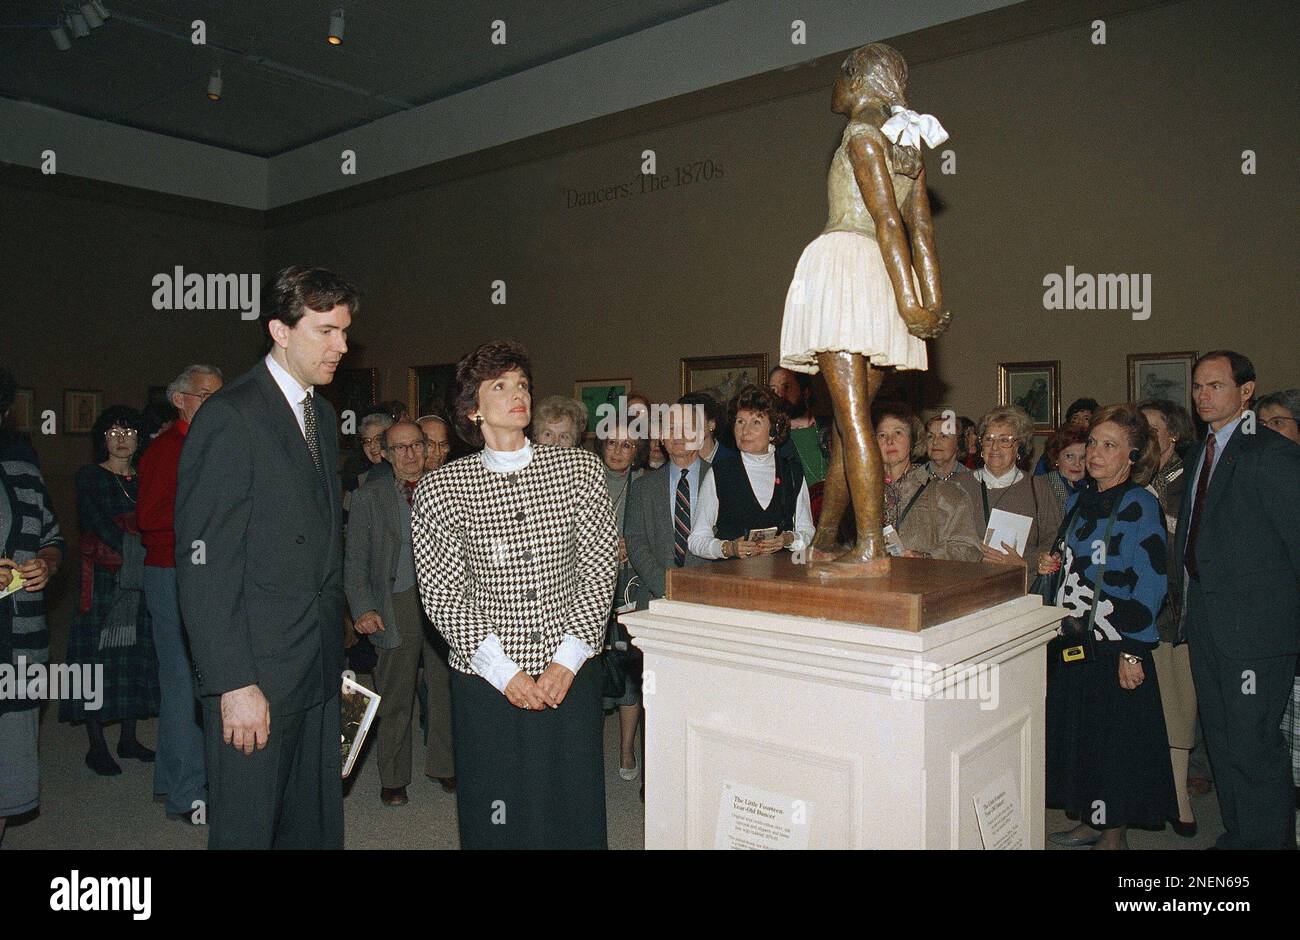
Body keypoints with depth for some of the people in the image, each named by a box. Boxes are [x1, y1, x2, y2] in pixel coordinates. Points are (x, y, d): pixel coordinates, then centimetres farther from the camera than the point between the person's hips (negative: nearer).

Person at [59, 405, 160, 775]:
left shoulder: (143, 479, 14)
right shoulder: (90, 477, 1)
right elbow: (96, 525, -9)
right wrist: (136, 549, -14)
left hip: (139, 582, 4)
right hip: (104, 581, -4)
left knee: (135, 657, 6)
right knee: (99, 659, -3)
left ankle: (128, 738, 16)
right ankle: (97, 747, 4)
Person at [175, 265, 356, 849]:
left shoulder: (322, 415, 13)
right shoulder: (229, 418, -13)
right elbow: (203, 566, -17)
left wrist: (333, 644, 14)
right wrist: (234, 683, -19)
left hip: (318, 670, 8)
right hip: (255, 675, -7)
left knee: (316, 827, 17)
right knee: (247, 829, 7)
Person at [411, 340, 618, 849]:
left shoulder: (580, 469, 2)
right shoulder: (438, 489, -2)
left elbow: (599, 570, 0)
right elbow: (444, 596, -5)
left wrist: (566, 661, -7)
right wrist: (505, 673, -10)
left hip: (570, 676, 1)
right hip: (485, 682, -1)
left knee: (575, 814, 11)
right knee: (495, 822, 10)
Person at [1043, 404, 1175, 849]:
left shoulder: (1139, 505, -12)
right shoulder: (1078, 501, 10)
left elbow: (1151, 584, -17)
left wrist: (1131, 653, -19)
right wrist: (1053, 565, 2)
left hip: (1115, 643, -7)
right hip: (1075, 640, 7)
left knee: (1115, 738, 4)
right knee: (1075, 731, 14)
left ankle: (1114, 834, 20)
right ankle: (1089, 821, 30)